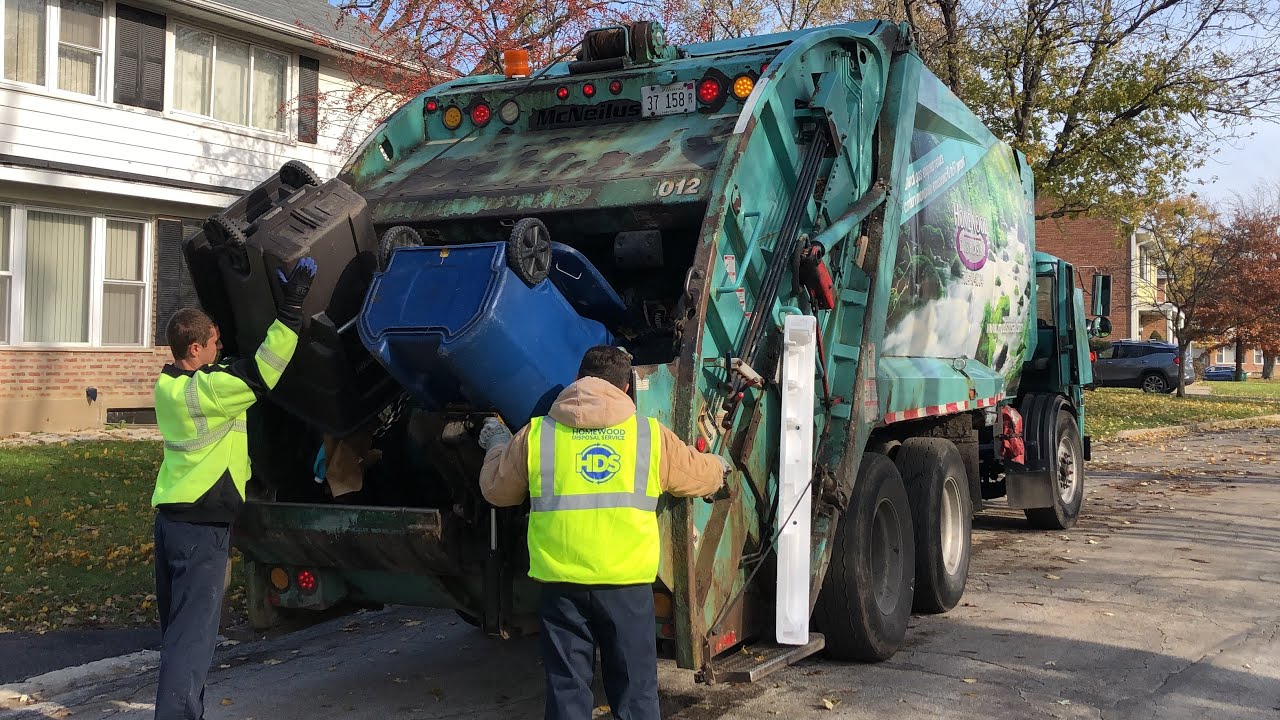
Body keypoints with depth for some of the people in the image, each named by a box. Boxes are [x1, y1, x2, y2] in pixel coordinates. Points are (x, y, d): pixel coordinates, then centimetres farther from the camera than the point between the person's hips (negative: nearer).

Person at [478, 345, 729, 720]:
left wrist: (497, 444, 35)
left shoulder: (536, 434, 3)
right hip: (628, 582, 0)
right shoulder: (651, 434, 4)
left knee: (567, 690, 11)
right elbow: (699, 474, 19)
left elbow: (496, 489, 15)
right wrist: (719, 465, 43)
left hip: (562, 582, 0)